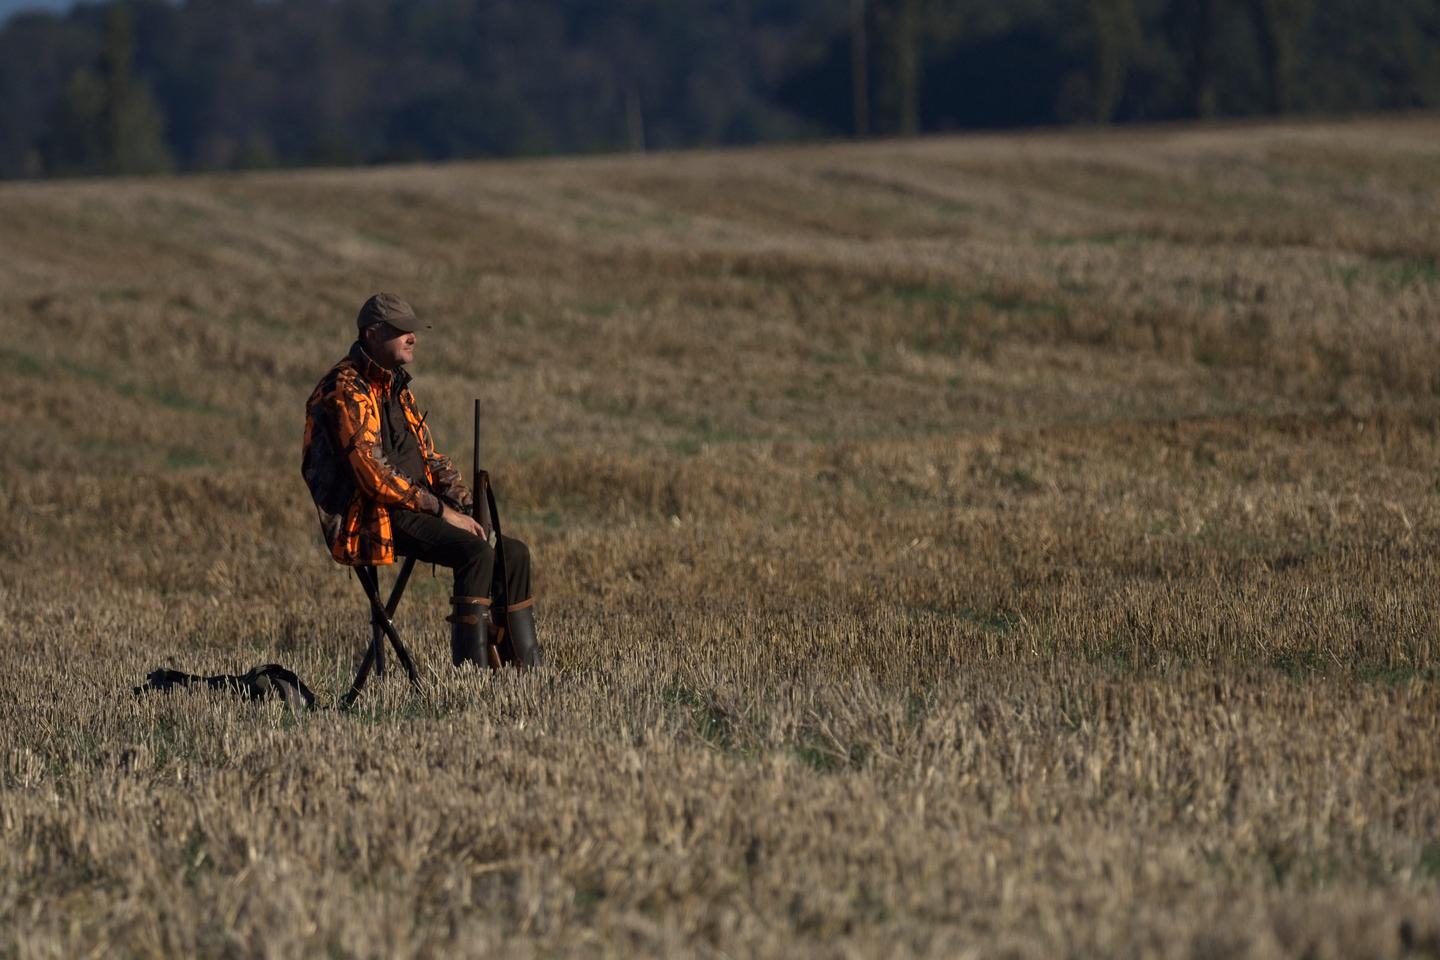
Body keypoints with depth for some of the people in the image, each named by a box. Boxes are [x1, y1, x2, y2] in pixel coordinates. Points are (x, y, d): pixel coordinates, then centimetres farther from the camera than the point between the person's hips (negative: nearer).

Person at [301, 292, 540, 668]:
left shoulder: (396, 387, 18)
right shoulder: (347, 390, -14)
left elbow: (430, 458, 21)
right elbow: (374, 473, -21)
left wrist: (468, 510, 4)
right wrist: (442, 510, -18)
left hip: (415, 508, 10)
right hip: (373, 518, -10)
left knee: (513, 553, 0)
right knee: (476, 553, -28)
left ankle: (528, 669, 1)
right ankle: (469, 672, -29)